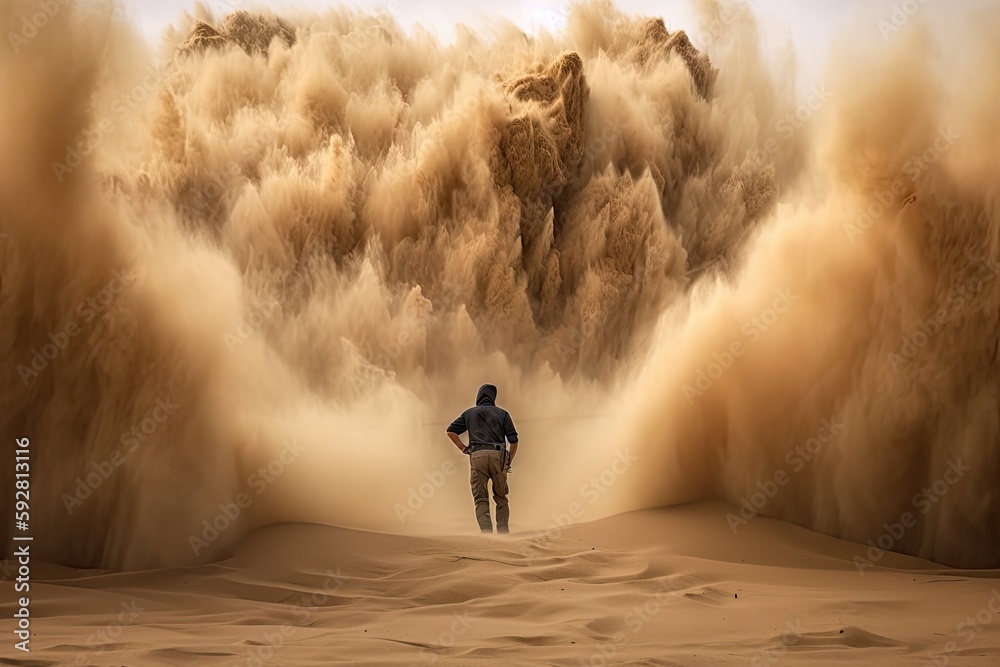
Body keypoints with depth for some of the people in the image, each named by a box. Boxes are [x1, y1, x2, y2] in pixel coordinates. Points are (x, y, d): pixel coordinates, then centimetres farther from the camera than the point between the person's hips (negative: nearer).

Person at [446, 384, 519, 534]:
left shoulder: (469, 413, 19)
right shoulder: (502, 413, 16)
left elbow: (451, 431, 13)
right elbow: (513, 440, 9)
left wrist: (464, 448, 15)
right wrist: (509, 462, 17)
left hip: (477, 455, 0)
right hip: (497, 454, 0)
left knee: (481, 499, 0)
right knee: (501, 498, 14)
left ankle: (487, 533, -17)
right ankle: (503, 532, 4)